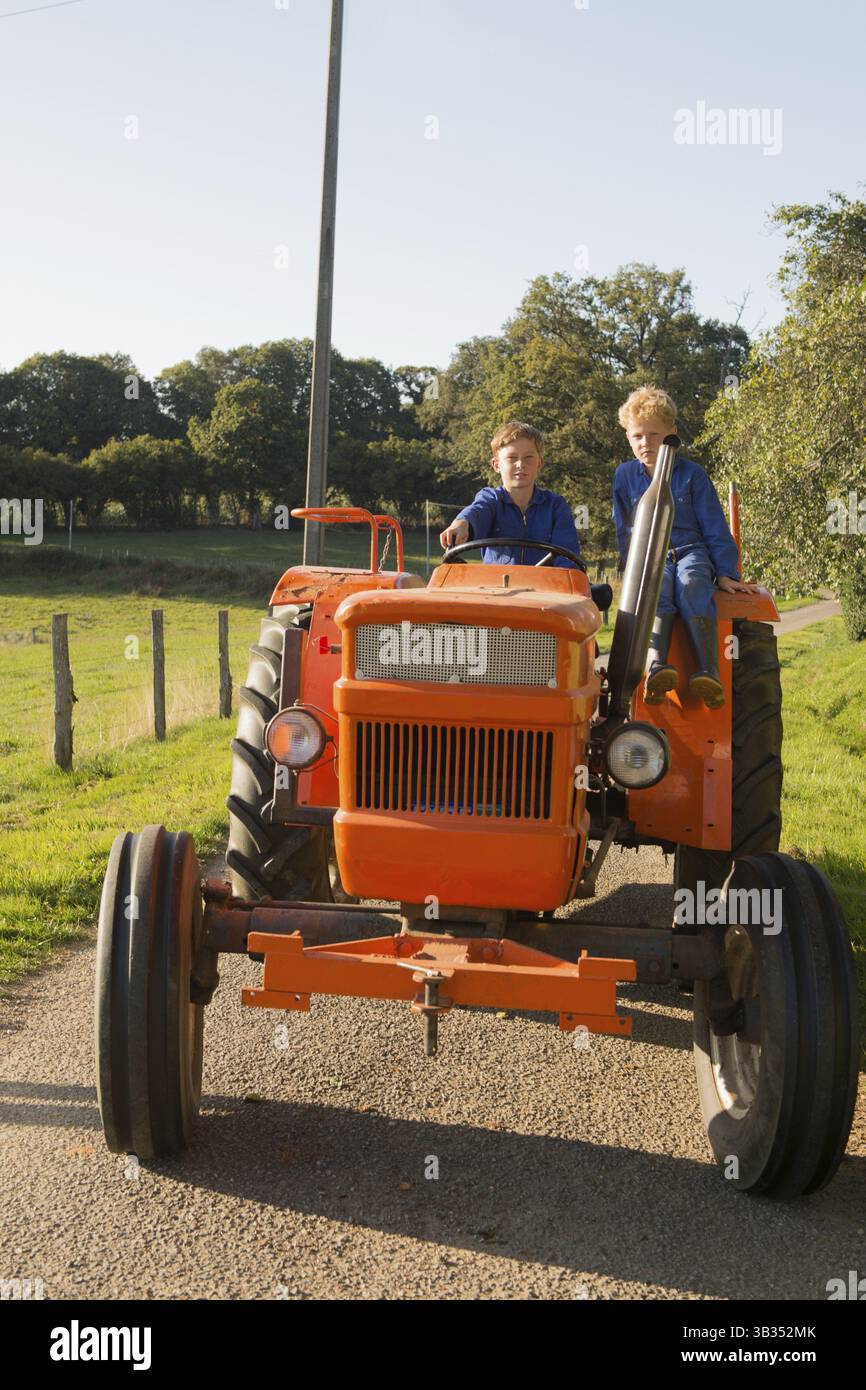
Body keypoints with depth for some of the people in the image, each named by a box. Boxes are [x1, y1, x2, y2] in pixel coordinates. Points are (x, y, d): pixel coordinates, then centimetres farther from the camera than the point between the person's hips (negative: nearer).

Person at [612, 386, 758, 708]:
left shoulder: (691, 474, 4)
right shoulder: (624, 475, 10)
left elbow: (715, 527, 4)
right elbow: (624, 530, 17)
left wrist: (726, 573, -2)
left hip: (692, 552, -1)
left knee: (692, 585, -37)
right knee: (658, 588, -36)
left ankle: (708, 673, -50)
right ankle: (655, 667, -58)